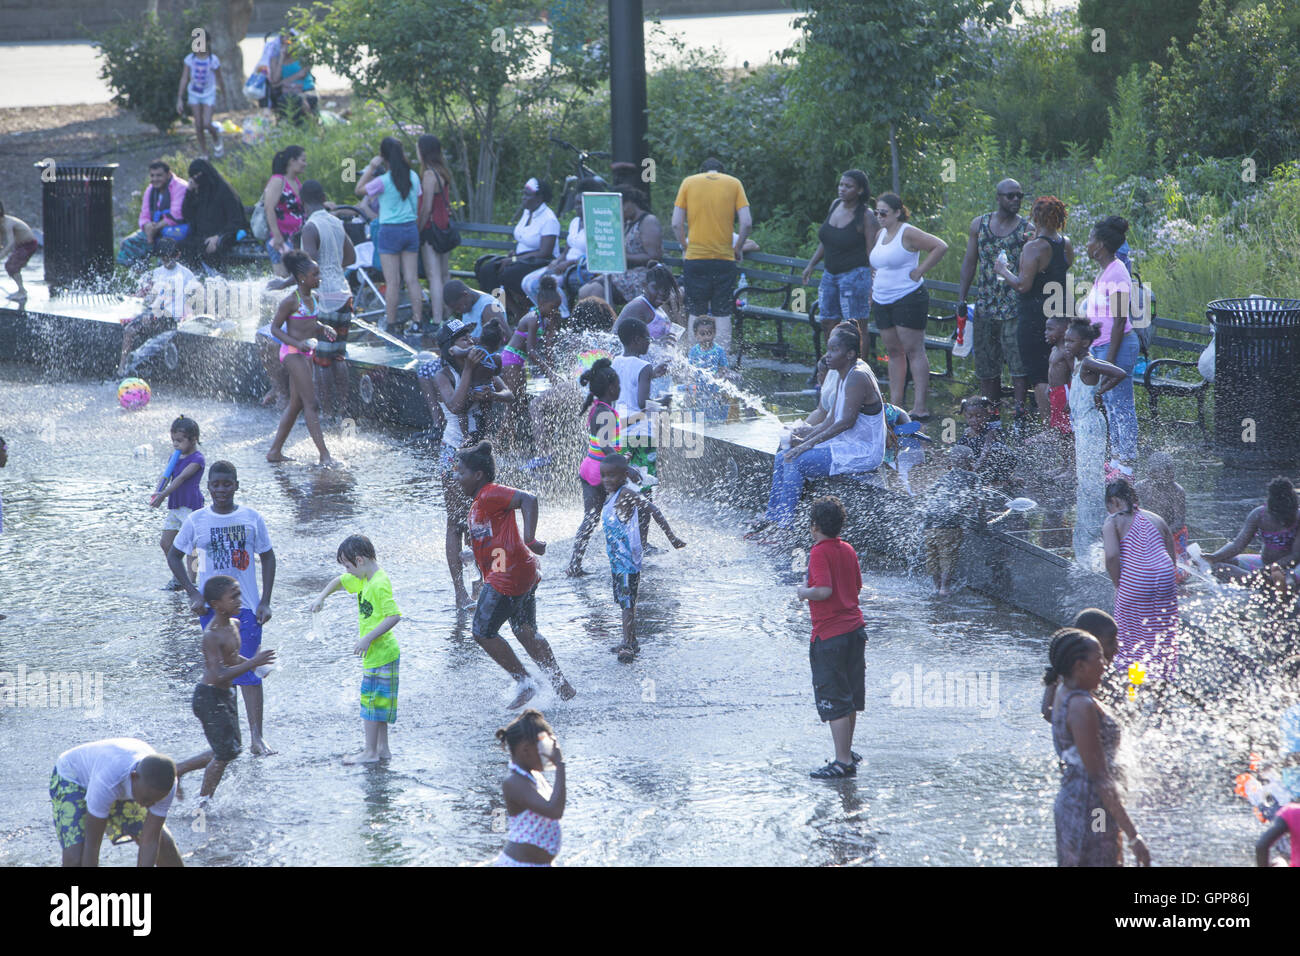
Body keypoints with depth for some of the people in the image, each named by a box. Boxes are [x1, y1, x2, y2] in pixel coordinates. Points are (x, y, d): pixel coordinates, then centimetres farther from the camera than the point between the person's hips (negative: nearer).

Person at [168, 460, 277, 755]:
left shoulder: (251, 518, 1)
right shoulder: (197, 521, 0)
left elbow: (268, 557, 8)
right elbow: (174, 556, 10)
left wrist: (265, 601, 0)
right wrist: (193, 593, -1)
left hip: (246, 606, -1)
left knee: (249, 670, -6)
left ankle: (256, 737, -6)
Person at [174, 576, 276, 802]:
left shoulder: (233, 625, 5)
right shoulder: (212, 635, -23)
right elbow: (218, 675, -30)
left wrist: (254, 664, 5)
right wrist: (252, 663, -30)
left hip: (224, 696, 9)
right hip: (209, 697, -9)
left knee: (230, 750, 16)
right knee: (224, 753, -3)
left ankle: (177, 769, 30)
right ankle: (203, 802, 13)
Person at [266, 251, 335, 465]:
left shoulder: (314, 298, 10)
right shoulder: (291, 301, -14)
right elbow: (275, 328, -10)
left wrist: (323, 328, 2)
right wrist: (296, 343, -22)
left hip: (305, 354, 9)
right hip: (292, 353, -9)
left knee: (296, 404, 12)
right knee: (311, 404, -11)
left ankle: (275, 451, 20)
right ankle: (324, 454, -13)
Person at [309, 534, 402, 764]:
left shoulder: (380, 584, -21)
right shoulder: (363, 578, 9)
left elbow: (394, 616, -27)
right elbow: (340, 581, 27)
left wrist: (368, 638, -26)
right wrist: (322, 597, 13)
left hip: (380, 653, -10)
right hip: (375, 652, 10)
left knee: (371, 700, -4)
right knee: (377, 701, 15)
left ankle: (370, 752, 1)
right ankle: (382, 748, 22)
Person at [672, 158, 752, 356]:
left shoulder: (689, 182, 6)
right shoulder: (734, 183, 6)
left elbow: (676, 223, 0)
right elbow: (746, 222, -3)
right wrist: (738, 248, 11)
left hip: (695, 258, 0)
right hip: (724, 258, 0)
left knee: (696, 314, 8)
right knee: (723, 315, 3)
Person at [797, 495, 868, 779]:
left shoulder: (820, 553, -16)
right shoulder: (848, 550, 9)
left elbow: (824, 590, -26)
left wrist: (805, 592, -7)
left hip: (829, 635, -8)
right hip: (855, 627, 8)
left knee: (834, 702, -6)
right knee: (849, 698, 18)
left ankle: (843, 762, -7)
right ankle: (847, 752, 28)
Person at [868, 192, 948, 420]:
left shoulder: (907, 234, -10)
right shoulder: (881, 235, 15)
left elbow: (940, 247, -17)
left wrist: (919, 271, -15)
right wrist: (872, 293, 20)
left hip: (908, 298, -9)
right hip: (882, 302, 9)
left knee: (914, 351, -8)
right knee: (893, 352, 10)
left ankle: (920, 407, -10)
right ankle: (895, 405, 13)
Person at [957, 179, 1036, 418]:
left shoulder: (1027, 229, -2)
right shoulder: (979, 225, 7)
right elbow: (970, 262, 12)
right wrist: (961, 298, 8)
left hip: (1015, 306, -4)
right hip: (985, 306, 4)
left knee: (1018, 362, -10)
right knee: (986, 364, 8)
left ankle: (1020, 407, -3)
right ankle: (993, 413, 17)